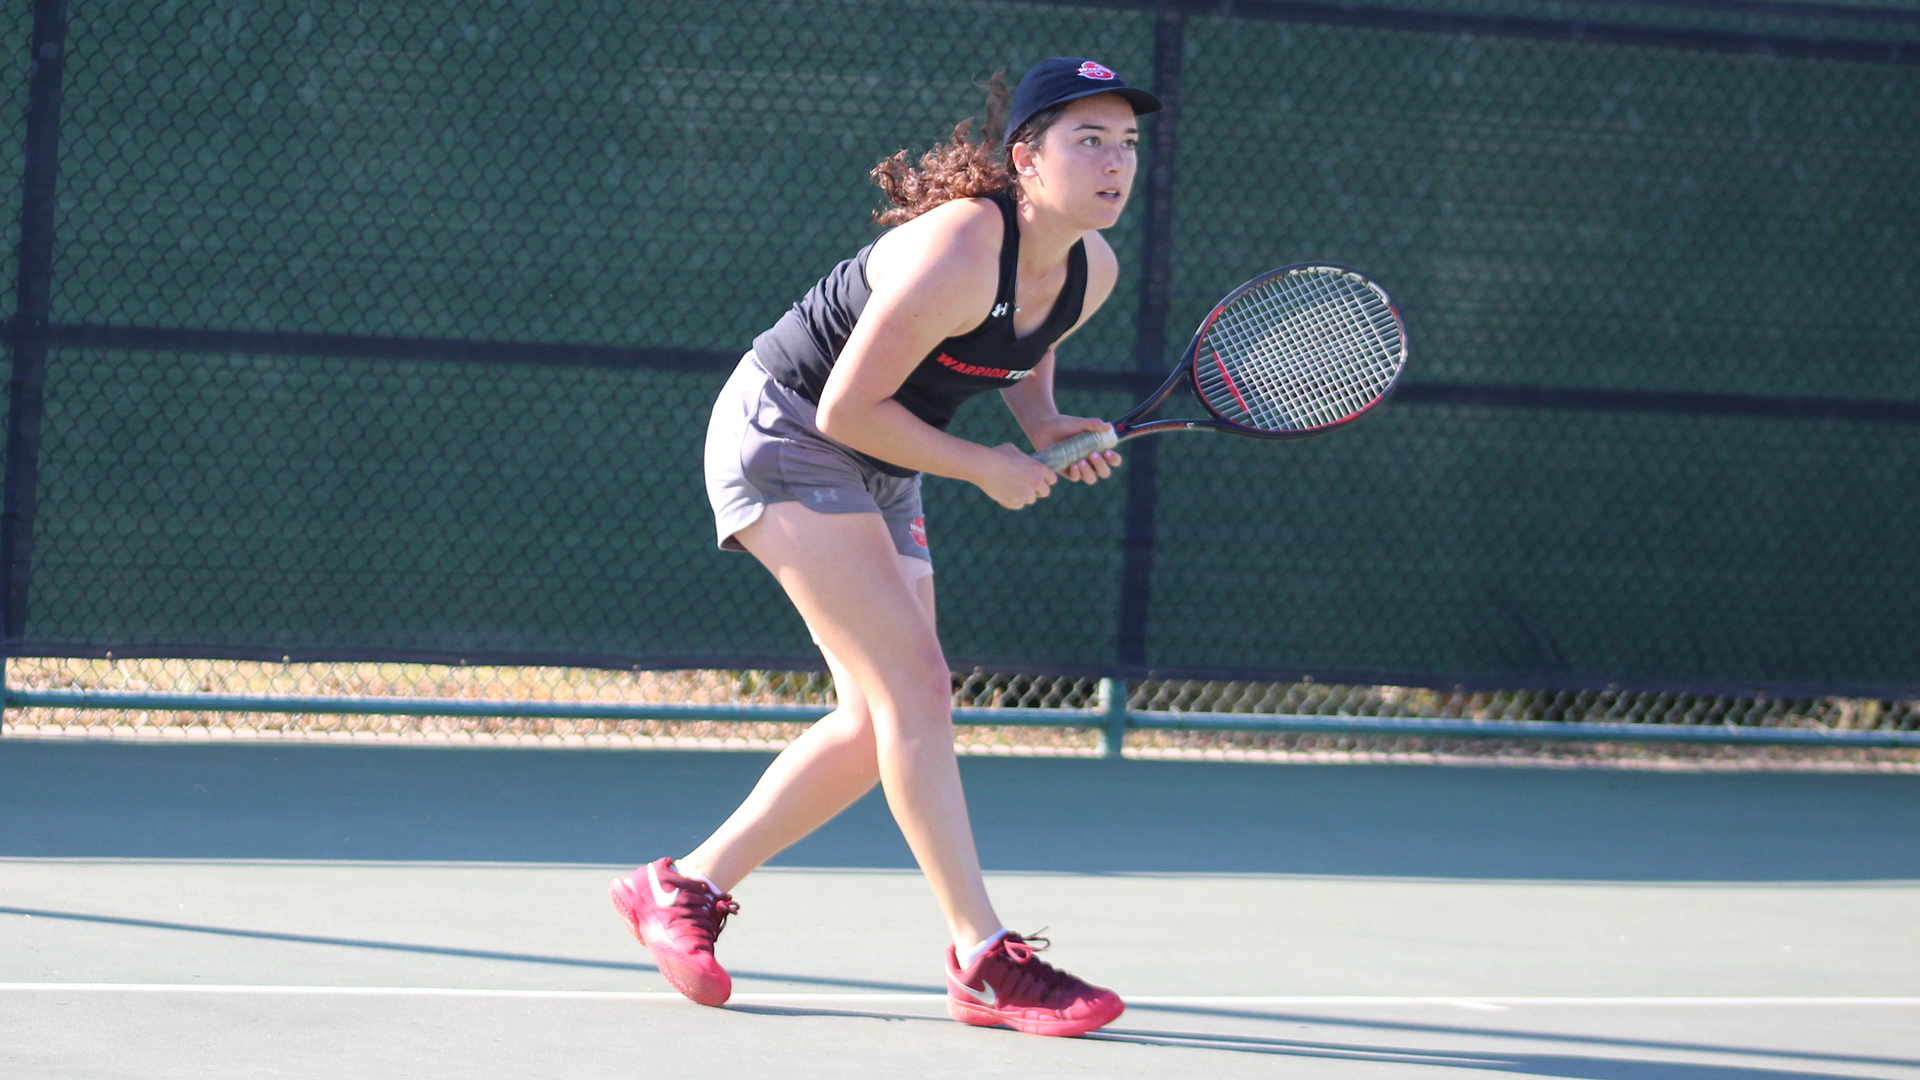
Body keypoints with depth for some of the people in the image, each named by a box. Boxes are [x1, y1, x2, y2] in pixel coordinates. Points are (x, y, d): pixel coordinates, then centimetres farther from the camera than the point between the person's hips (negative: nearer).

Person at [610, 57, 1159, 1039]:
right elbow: (847, 409, -26)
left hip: (879, 473, 10)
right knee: (913, 682, -18)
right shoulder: (957, 252, -31)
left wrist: (1043, 424, -3)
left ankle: (686, 887, 20)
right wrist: (986, 469, -18)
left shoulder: (1091, 270, -5)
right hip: (783, 432, -10)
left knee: (883, 721, 7)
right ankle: (985, 964, -18)